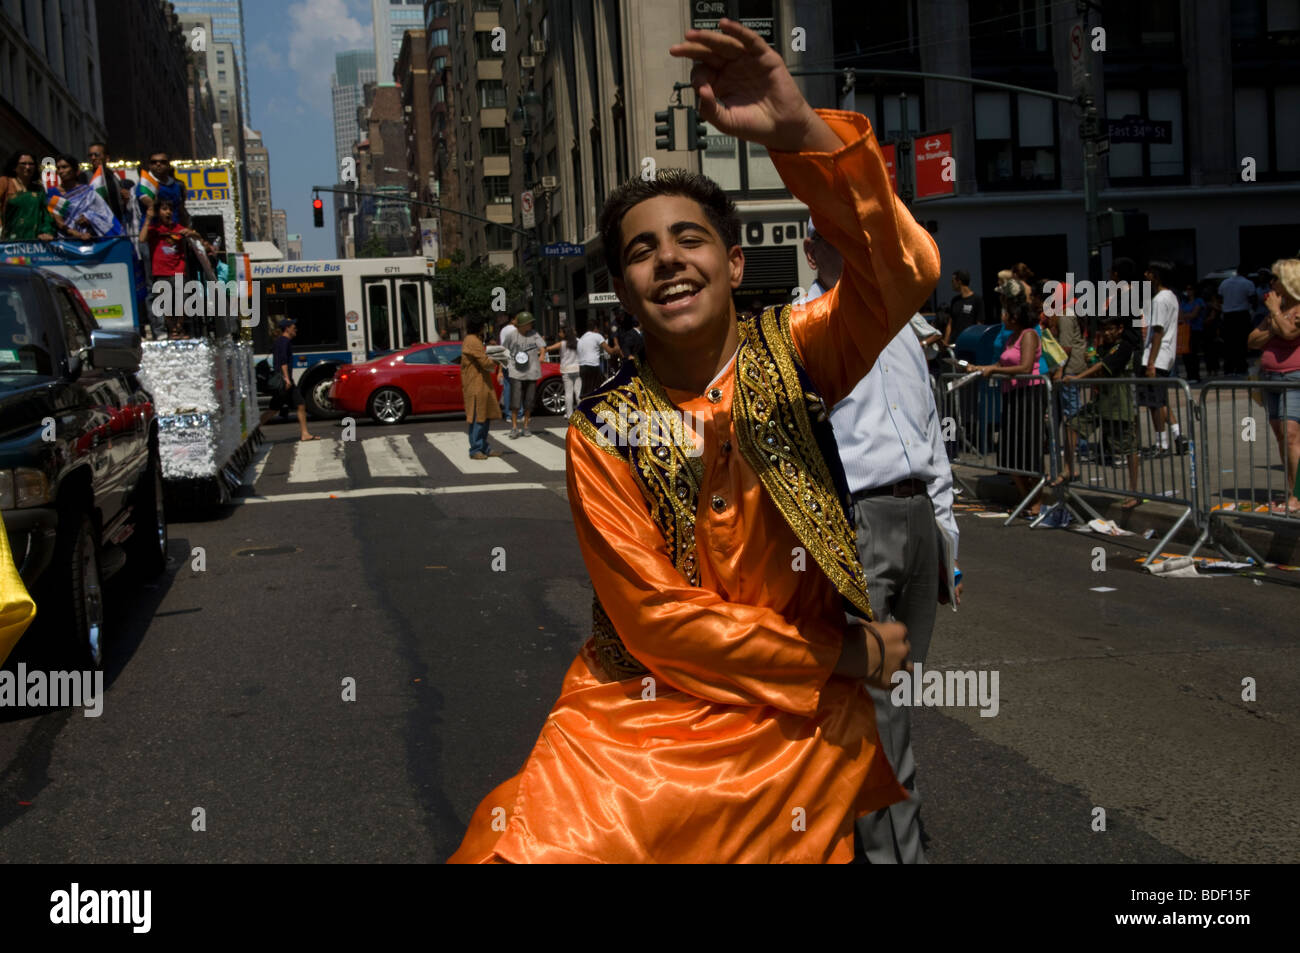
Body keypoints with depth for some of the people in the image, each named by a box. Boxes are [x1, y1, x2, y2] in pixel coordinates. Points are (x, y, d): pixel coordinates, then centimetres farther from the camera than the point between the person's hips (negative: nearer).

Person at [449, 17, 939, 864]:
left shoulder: (793, 354, -1)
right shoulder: (602, 432, -3)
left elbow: (905, 271, -21)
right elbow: (658, 618, -7)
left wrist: (799, 132, -34)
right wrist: (850, 655, -7)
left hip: (799, 703, 2)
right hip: (642, 704, -1)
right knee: (530, 845, -19)